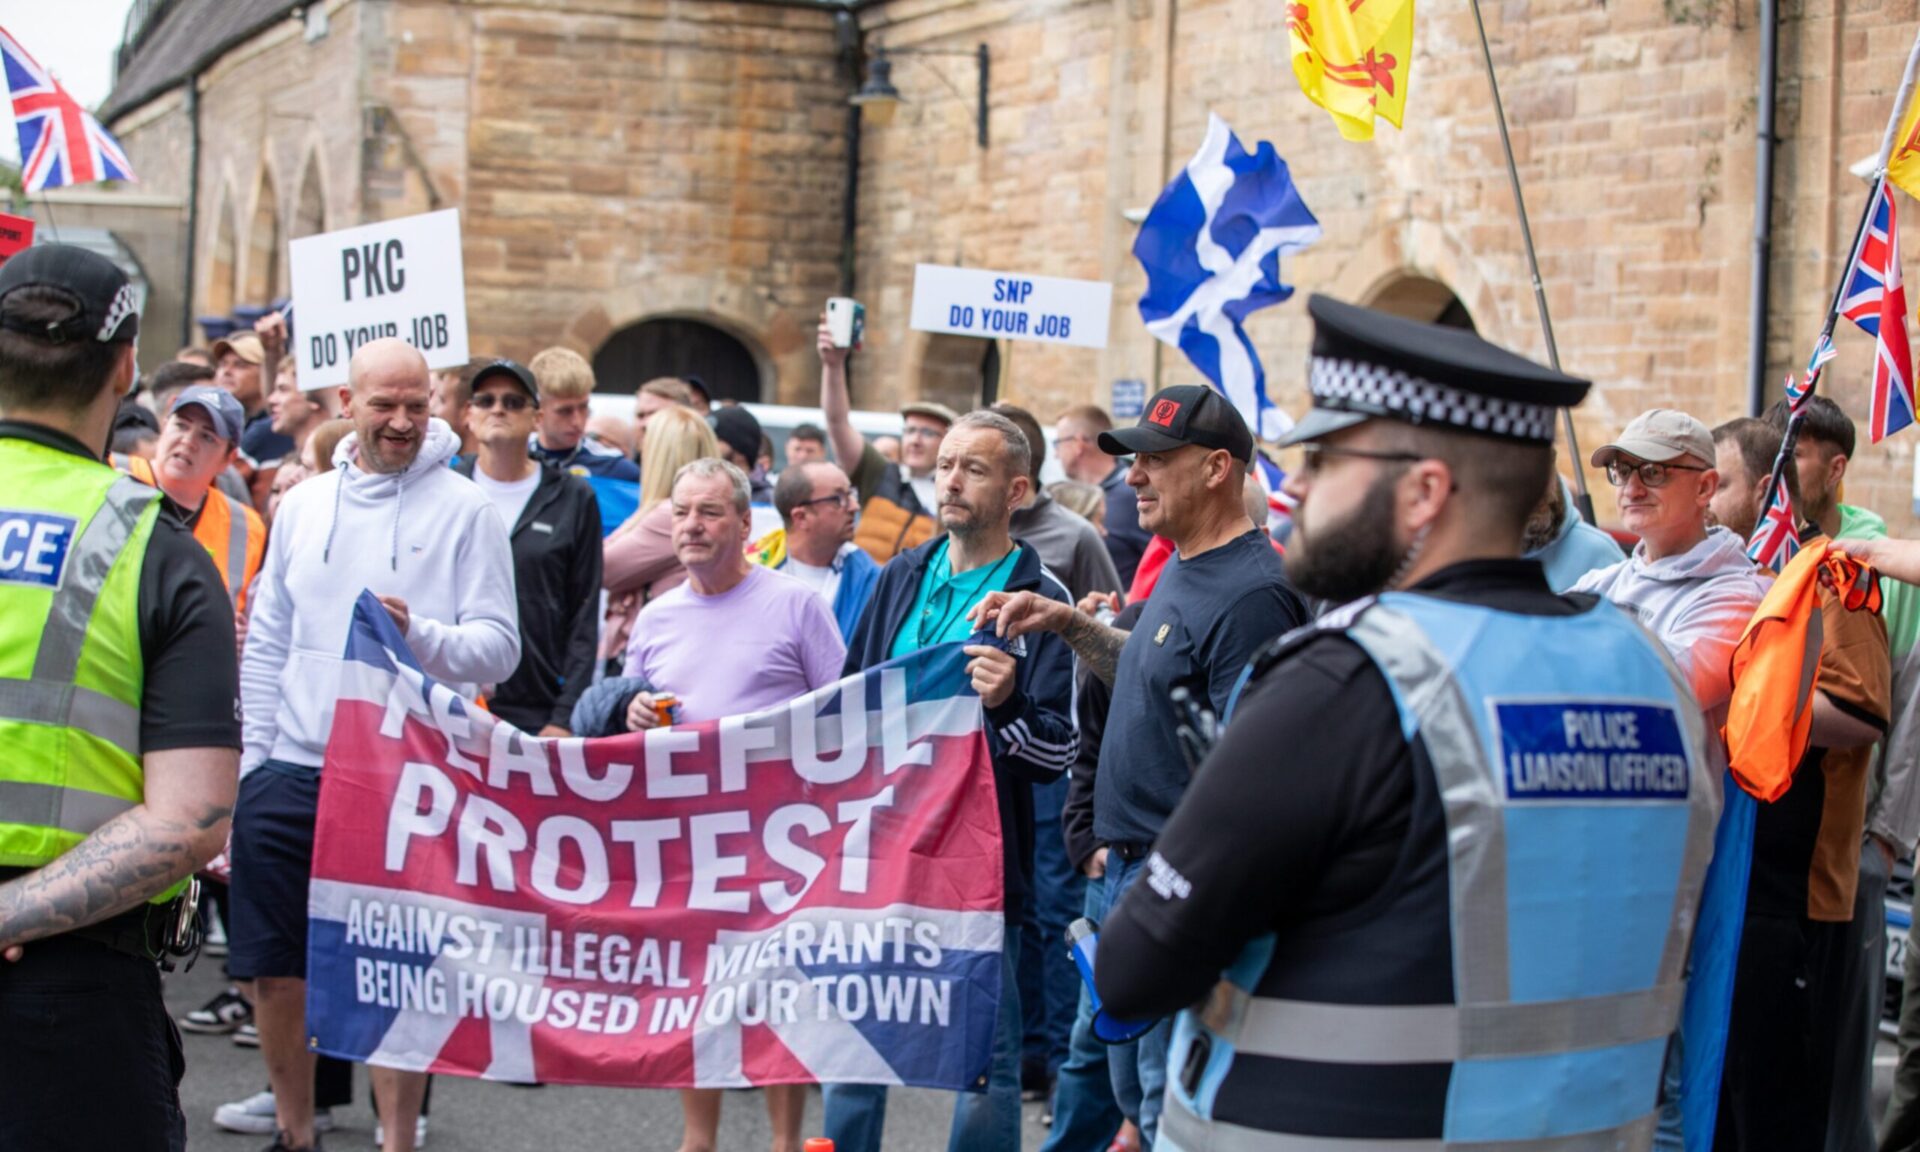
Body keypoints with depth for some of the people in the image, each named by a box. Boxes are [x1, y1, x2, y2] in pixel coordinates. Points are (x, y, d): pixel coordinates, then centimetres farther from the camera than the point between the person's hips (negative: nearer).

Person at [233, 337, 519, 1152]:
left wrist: (418, 635, -25)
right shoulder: (305, 504, 11)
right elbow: (267, 642, 15)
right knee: (273, 967, 8)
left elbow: (499, 648, -7)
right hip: (292, 772, 4)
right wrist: (251, 761, 9)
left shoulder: (465, 509, -2)